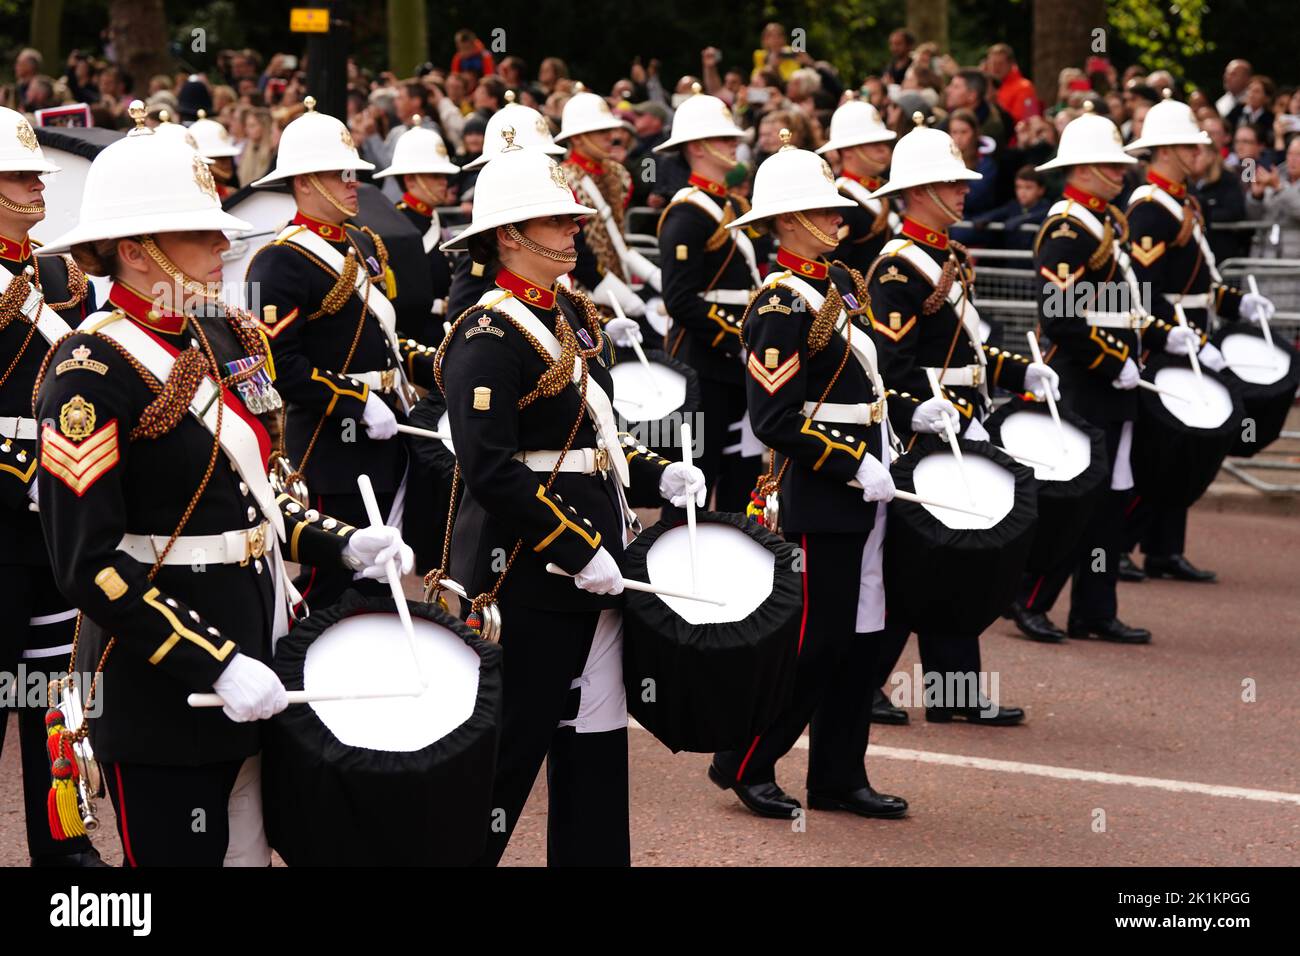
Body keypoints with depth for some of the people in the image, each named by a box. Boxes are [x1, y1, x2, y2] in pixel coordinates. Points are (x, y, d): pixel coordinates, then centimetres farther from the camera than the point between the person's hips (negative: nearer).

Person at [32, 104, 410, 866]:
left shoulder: (223, 338, 8)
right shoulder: (93, 371, -16)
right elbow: (89, 564, -19)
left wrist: (342, 544, 3)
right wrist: (216, 667, -23)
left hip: (254, 658, 8)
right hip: (160, 691, -8)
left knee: (249, 852, 15)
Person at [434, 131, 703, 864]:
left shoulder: (576, 316, 12)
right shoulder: (489, 336, -15)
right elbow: (490, 472, -22)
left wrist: (657, 473, 6)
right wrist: (581, 550, -22)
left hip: (594, 560, 9)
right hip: (524, 576, -9)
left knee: (595, 746, 12)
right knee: (506, 750, -2)